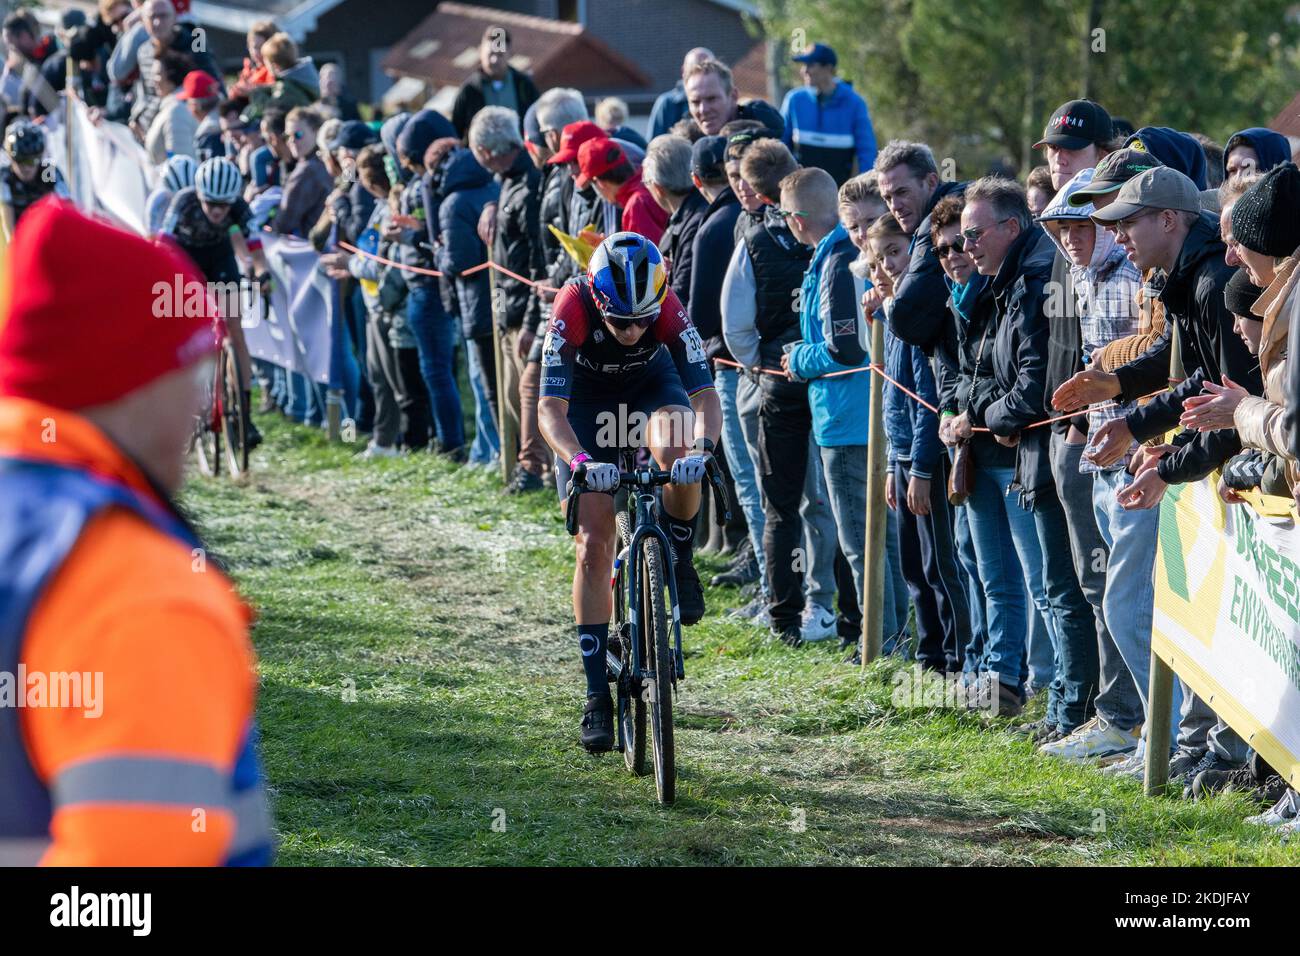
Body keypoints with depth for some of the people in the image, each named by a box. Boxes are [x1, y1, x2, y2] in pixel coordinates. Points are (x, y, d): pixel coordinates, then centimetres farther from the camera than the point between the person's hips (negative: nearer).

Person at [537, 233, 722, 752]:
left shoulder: (669, 309, -31)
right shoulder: (573, 309, -35)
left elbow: (705, 394, -32)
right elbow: (550, 409, -37)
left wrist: (703, 449, -52)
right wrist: (581, 461, -55)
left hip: (651, 384, 0)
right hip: (587, 400, 0)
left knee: (676, 450, -37)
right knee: (593, 546, -8)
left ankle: (678, 560, -8)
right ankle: (598, 694, -2)